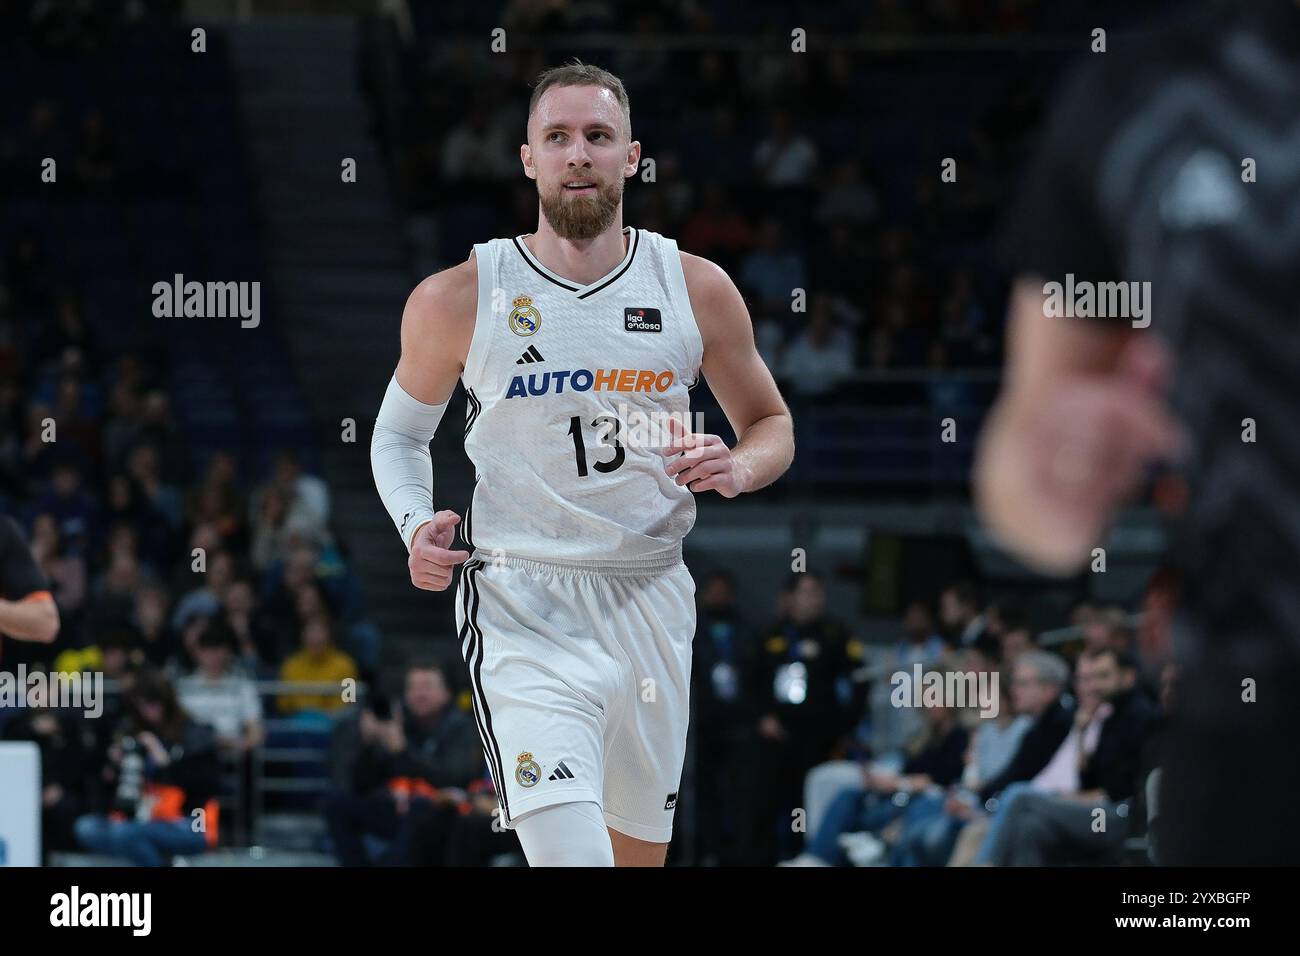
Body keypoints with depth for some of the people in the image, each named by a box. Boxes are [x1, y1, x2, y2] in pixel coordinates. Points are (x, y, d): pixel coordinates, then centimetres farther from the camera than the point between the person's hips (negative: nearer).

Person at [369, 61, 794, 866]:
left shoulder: (697, 289, 3)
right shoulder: (458, 300, -2)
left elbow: (772, 425, 15)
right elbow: (400, 432, 13)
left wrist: (738, 469, -9)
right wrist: (417, 525, -6)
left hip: (651, 597, 4)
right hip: (524, 610, -4)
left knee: (642, 853, 15)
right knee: (571, 854, -25)